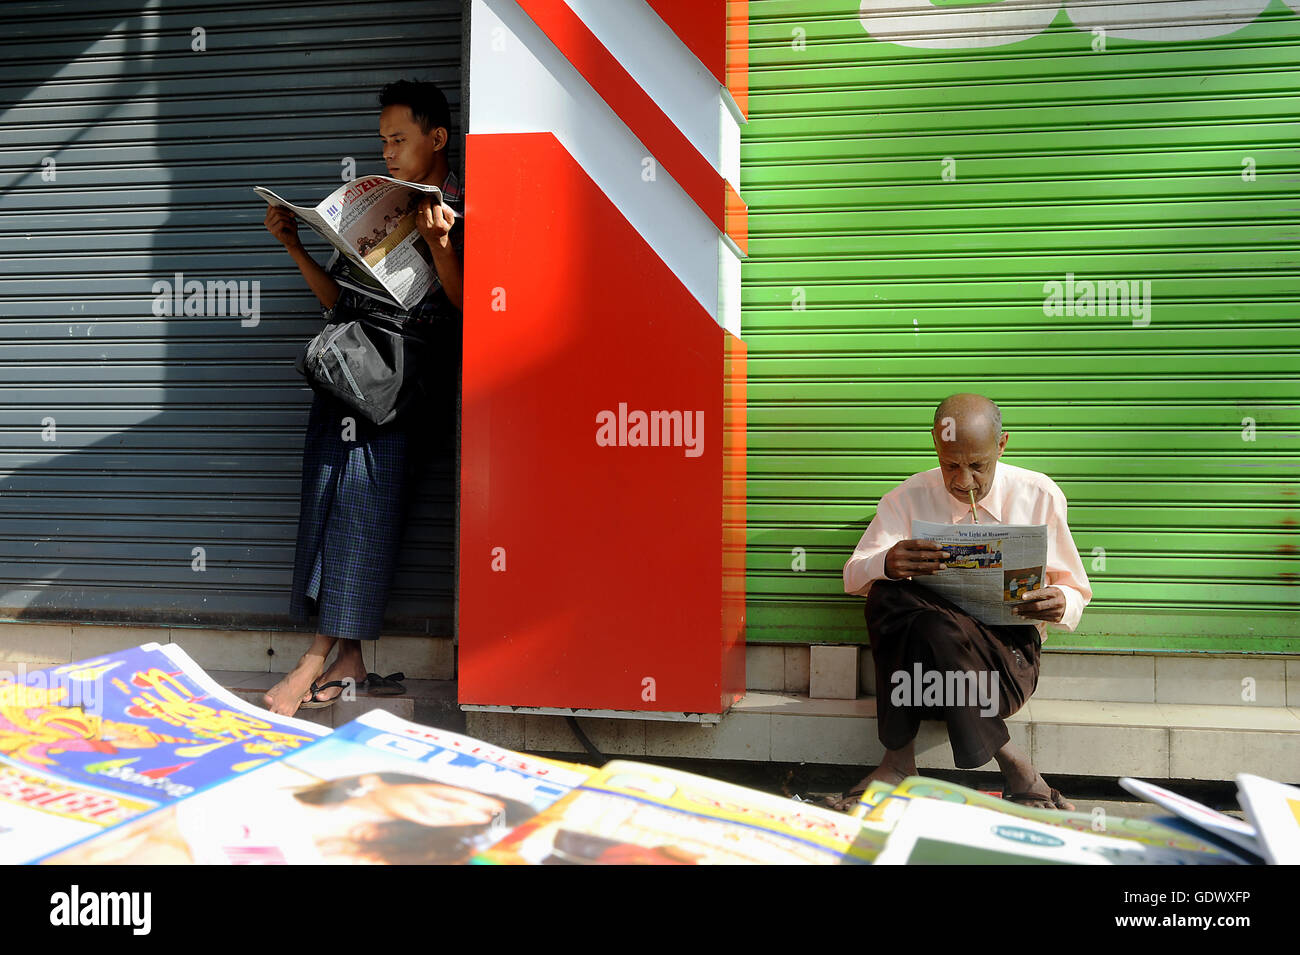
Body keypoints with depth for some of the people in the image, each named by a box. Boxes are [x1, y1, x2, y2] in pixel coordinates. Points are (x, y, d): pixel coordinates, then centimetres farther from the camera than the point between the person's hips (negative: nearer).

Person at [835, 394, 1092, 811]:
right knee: (887, 593, -32)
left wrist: (1061, 603, -19)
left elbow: (1076, 590, 8)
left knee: (935, 630, -36)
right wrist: (887, 565, -30)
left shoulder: (1040, 496, 3)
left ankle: (899, 761, -15)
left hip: (1008, 648, -2)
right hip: (926, 646, 3)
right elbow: (853, 576, -4)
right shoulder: (910, 498, 4)